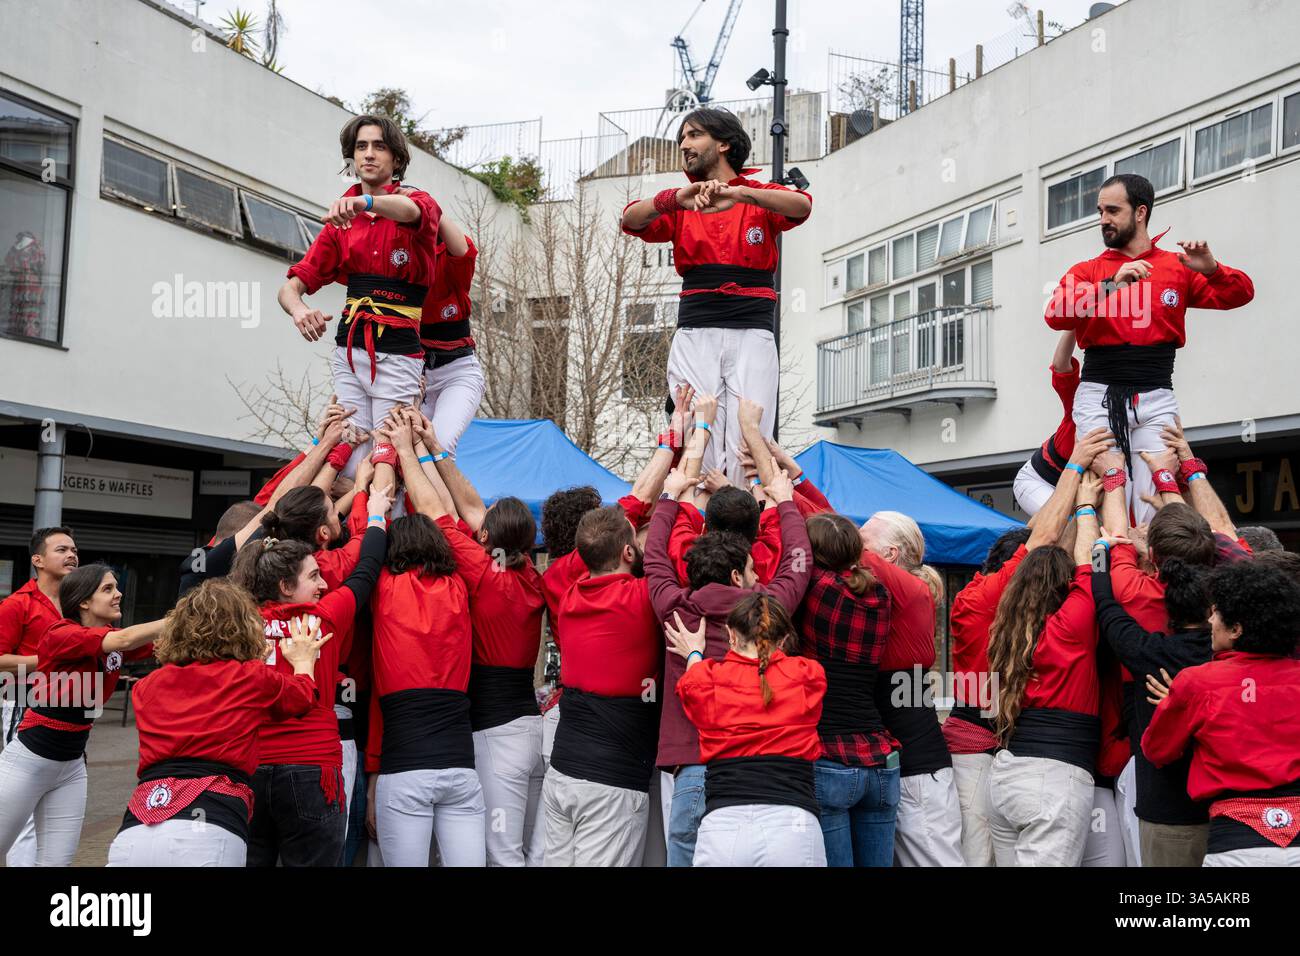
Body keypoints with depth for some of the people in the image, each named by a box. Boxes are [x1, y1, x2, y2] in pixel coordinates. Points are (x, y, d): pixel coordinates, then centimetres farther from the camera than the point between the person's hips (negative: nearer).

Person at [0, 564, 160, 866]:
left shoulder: (114, 641, 1)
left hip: (72, 766, 6)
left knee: (57, 862, 5)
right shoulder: (60, 635, -20)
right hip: (29, 760, -6)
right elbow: (124, 639, -33)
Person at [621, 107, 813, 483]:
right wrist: (675, 199, -22)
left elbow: (802, 205, -11)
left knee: (747, 448, -11)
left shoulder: (761, 196, 11)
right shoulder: (681, 206, 18)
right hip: (694, 335, 2)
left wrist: (737, 194, -26)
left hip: (752, 333, -1)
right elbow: (630, 220, -1)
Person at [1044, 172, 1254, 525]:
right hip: (1098, 398, 0)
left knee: (1155, 507, -8)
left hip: (1156, 399, 0)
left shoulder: (1177, 267, 13)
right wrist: (1111, 284, -17)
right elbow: (1055, 315, -6)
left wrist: (1211, 269, -13)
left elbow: (1240, 293, 7)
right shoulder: (1086, 271, 12)